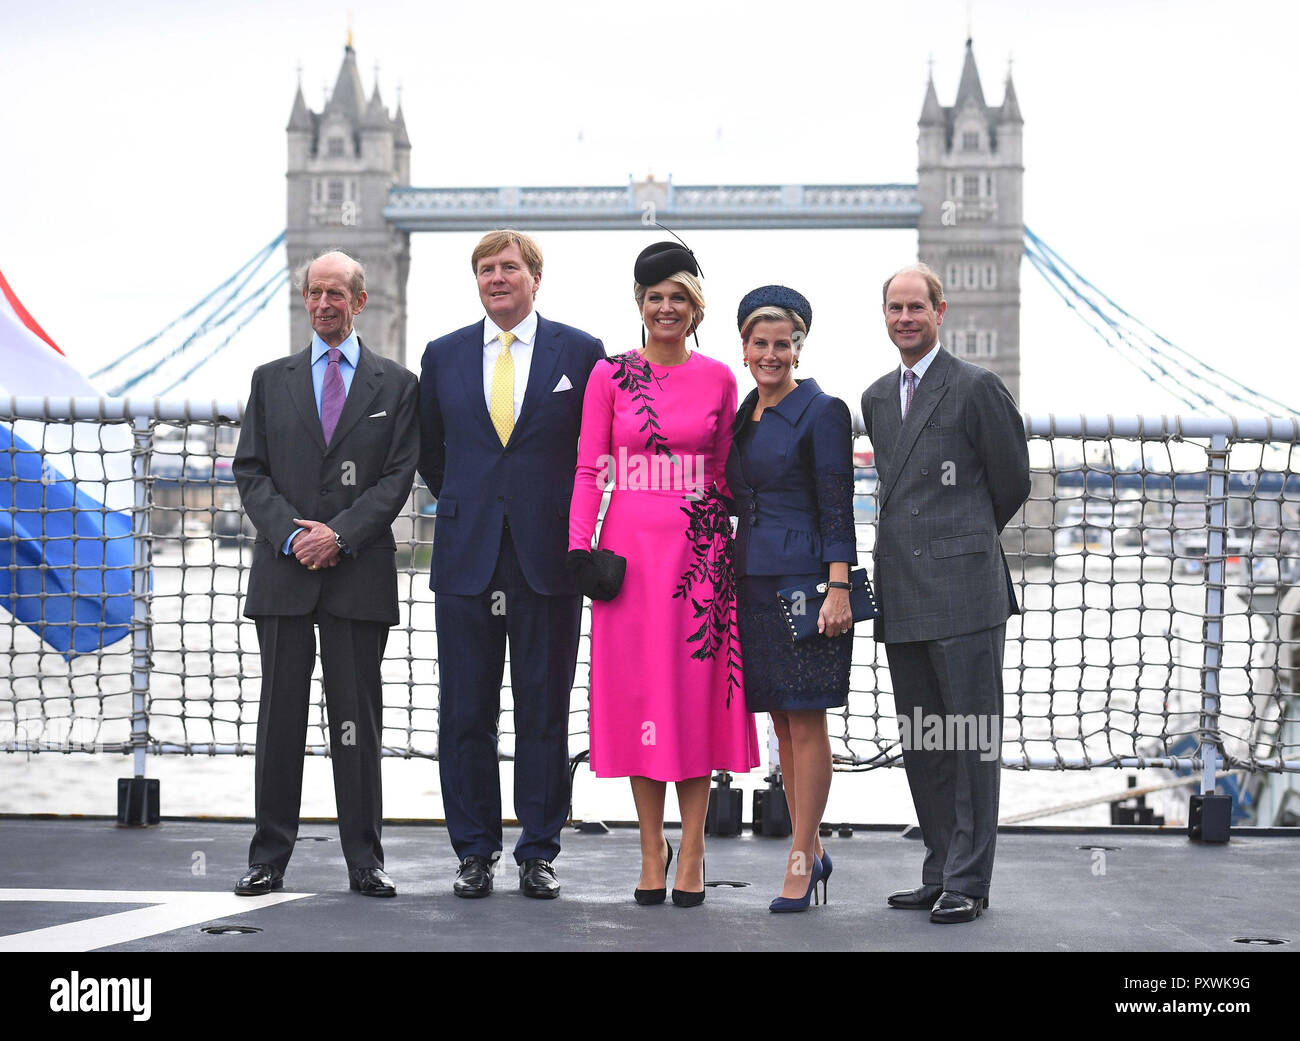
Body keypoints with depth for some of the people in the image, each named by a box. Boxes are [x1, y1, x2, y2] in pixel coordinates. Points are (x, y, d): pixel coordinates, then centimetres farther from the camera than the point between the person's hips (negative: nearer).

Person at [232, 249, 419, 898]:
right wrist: (291, 535, -8)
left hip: (360, 572, -1)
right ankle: (269, 858, 8)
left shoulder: (395, 384, 8)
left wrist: (340, 535, -11)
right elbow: (250, 470, 7)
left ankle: (364, 861, 7)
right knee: (280, 715, 3)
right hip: (283, 573, 1)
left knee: (358, 717, 1)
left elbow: (398, 476, 1)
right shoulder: (272, 380, 13)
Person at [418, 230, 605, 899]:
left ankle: (539, 855, 11)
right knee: (464, 713, 3)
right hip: (466, 558, 2)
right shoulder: (444, 356, 9)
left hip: (547, 559, -2)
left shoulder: (581, 353, 2)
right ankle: (475, 855, 13)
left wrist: (570, 519, 6)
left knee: (545, 713, 3)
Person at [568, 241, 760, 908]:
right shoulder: (610, 375, 4)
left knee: (697, 691, 0)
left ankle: (690, 853, 7)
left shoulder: (718, 378, 7)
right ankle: (652, 851, 10)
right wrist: (580, 547, -5)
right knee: (637, 689, 1)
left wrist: (726, 545, 6)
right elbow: (589, 468, 4)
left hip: (698, 551, 0)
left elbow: (722, 472, 11)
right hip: (629, 547, 0)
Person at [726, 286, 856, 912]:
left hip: (805, 580, -7)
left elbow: (837, 507, -11)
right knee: (781, 720, 10)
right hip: (753, 579, 7)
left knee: (806, 720, -4)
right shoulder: (741, 414, 14)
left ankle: (800, 860, 1)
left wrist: (838, 587, -17)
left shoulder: (822, 412, -6)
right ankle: (812, 849, 19)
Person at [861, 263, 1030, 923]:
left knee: (972, 740, -3)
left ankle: (968, 883, 0)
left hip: (964, 590, -7)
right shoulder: (876, 398, 18)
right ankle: (940, 875, 16)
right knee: (920, 745, 9)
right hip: (901, 596, 7)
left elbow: (1012, 483, 4)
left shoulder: (976, 388, -3)